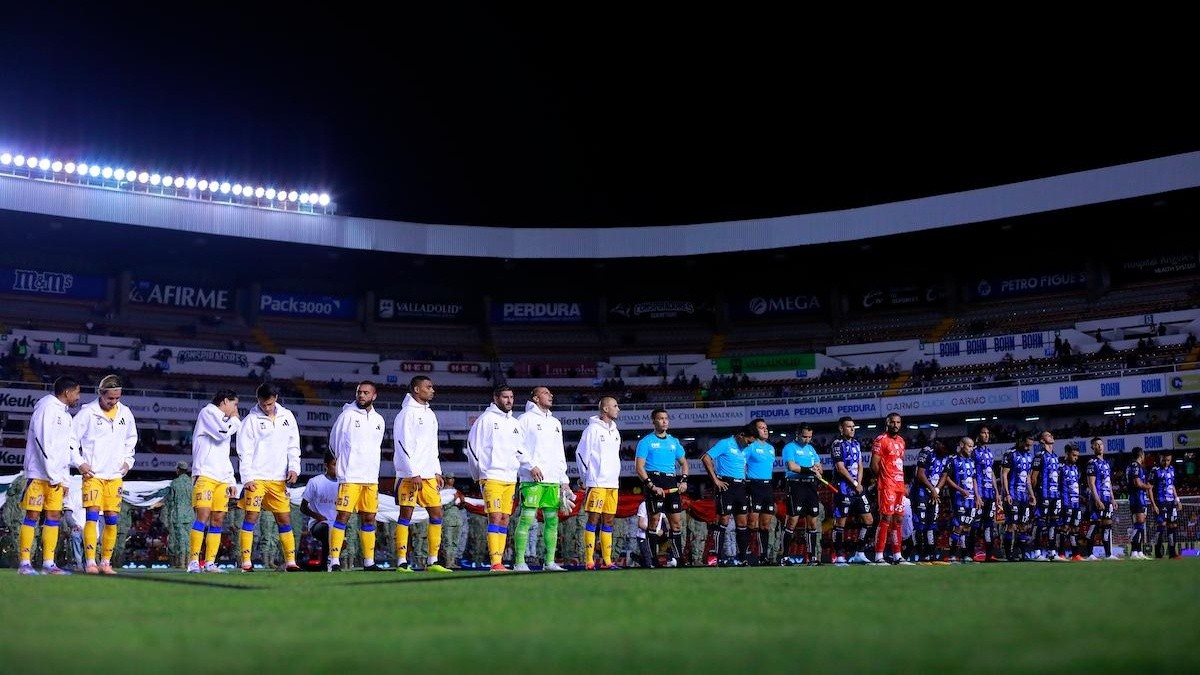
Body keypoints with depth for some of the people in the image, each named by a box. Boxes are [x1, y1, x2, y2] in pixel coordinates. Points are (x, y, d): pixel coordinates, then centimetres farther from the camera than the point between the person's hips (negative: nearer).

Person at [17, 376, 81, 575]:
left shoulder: (65, 415, 17)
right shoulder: (46, 408, -9)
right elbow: (42, 443, -16)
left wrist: (65, 479, 12)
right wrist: (53, 476, -15)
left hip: (56, 476, 8)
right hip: (39, 474, -8)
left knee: (53, 516, 5)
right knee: (33, 515, -5)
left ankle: (48, 564, 7)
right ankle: (25, 563, -1)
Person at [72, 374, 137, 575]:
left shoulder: (125, 413, 7)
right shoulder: (88, 412, -7)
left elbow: (131, 438, 23)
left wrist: (128, 460, 12)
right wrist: (79, 463, -8)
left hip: (115, 476, 4)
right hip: (93, 474, -4)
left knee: (112, 520, 4)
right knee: (92, 516, -12)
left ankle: (106, 563, 12)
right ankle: (90, 563, -10)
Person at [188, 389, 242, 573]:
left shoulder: (225, 422, 27)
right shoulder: (207, 412, 3)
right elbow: (222, 433, -13)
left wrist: (231, 480, 21)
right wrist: (235, 420, 4)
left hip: (222, 478, 8)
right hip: (205, 474, -8)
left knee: (218, 519, 1)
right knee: (203, 515, -15)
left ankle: (210, 562, 2)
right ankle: (193, 561, -15)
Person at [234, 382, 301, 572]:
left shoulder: (287, 416, 9)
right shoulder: (251, 420, -2)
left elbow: (293, 445, 11)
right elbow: (244, 451, -4)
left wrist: (294, 468, -2)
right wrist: (247, 477, -11)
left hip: (279, 479, 3)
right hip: (256, 478, -3)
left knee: (284, 519, 5)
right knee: (251, 516, -7)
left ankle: (290, 562, 9)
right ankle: (246, 562, -5)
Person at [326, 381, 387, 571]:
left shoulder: (379, 420, 12)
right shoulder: (347, 415, -4)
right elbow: (334, 442, 3)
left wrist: (370, 466, 15)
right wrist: (348, 462, 9)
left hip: (371, 479, 5)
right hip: (350, 477, -5)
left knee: (369, 518, 9)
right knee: (343, 516, -9)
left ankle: (369, 562, 15)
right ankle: (334, 562, -8)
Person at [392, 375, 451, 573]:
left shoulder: (430, 414, 17)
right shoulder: (407, 413, -8)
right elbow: (403, 445, -14)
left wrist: (437, 471, 15)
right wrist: (414, 474, -18)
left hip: (429, 475, 8)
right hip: (409, 475, -8)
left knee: (436, 514, 5)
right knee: (406, 515, -4)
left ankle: (433, 562, 11)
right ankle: (401, 563, -1)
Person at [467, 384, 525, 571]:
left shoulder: (515, 423, 15)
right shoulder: (486, 419, -4)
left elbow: (521, 449, 22)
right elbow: (473, 446, -6)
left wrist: (516, 466, 8)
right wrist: (479, 474, -3)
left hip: (510, 479, 7)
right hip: (492, 477, -7)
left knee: (505, 519, 6)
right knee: (495, 517, -12)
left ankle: (499, 562, 9)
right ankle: (494, 563, -14)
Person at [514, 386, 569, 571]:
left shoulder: (555, 423, 23)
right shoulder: (526, 419, 2)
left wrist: (564, 479, 17)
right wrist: (531, 466, -17)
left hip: (553, 480, 7)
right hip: (532, 479, -7)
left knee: (552, 520, 5)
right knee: (527, 518, -10)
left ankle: (550, 562, 11)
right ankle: (519, 563, -9)